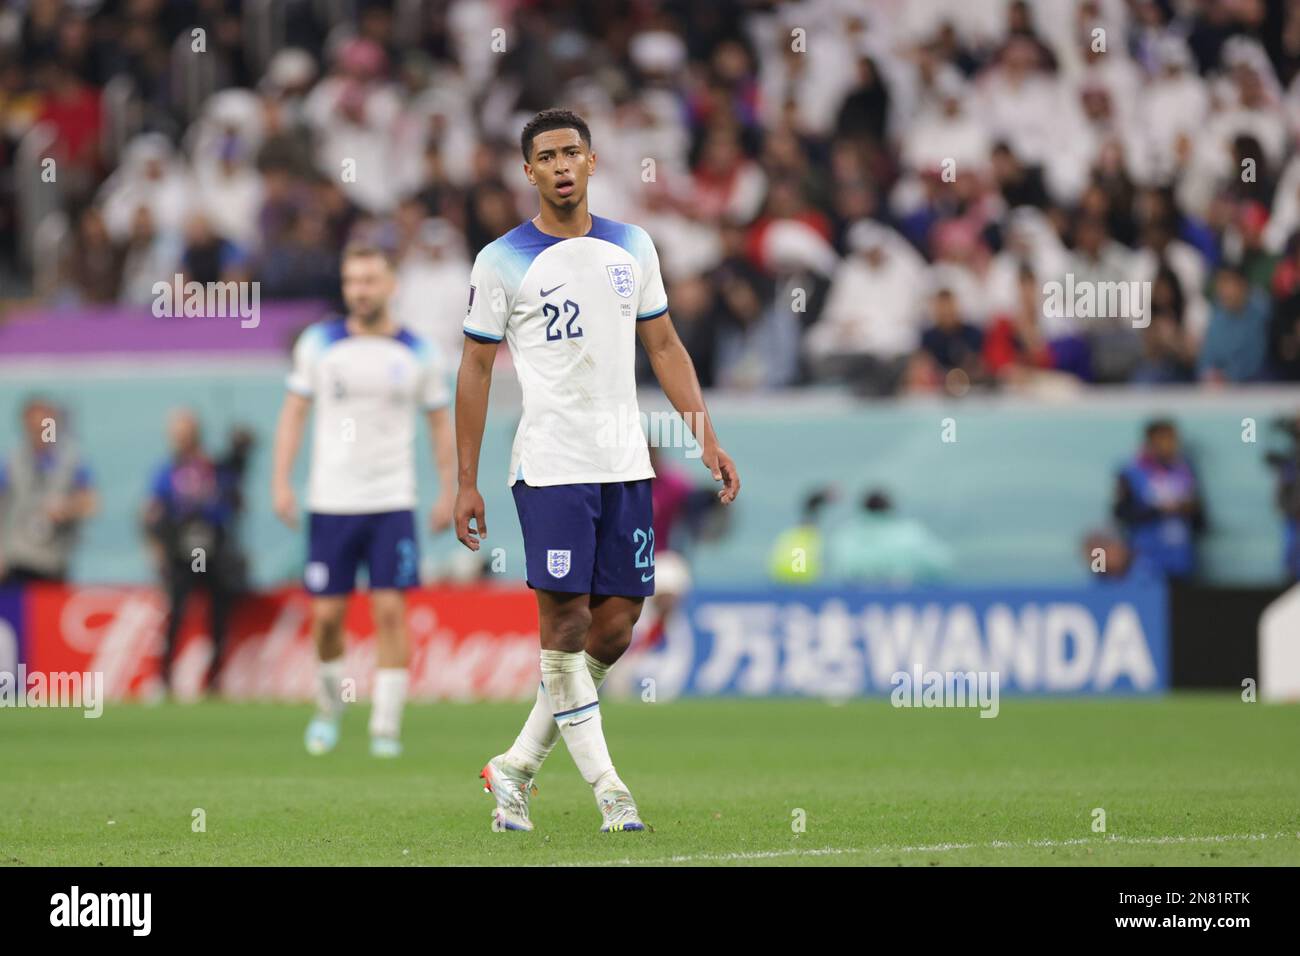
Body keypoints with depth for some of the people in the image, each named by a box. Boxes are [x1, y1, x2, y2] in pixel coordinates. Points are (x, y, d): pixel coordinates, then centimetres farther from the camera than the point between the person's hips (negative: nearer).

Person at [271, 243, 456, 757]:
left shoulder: (418, 353, 2)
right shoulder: (319, 343, 2)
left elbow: (440, 421, 11)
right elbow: (294, 411, 7)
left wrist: (448, 492, 5)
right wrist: (281, 480, -2)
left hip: (392, 502, -1)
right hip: (330, 502, 1)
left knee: (390, 612, -10)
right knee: (327, 615, 1)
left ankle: (386, 727, -6)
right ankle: (329, 705, 27)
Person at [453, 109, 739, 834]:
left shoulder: (632, 248, 11)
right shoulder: (502, 262, -1)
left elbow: (664, 346, 17)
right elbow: (476, 370, 2)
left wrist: (708, 440, 8)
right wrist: (466, 483, -1)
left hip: (626, 465, 5)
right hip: (550, 466, -5)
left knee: (616, 626, 2)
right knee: (566, 619, -10)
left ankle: (517, 768, 13)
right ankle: (608, 789, -7)